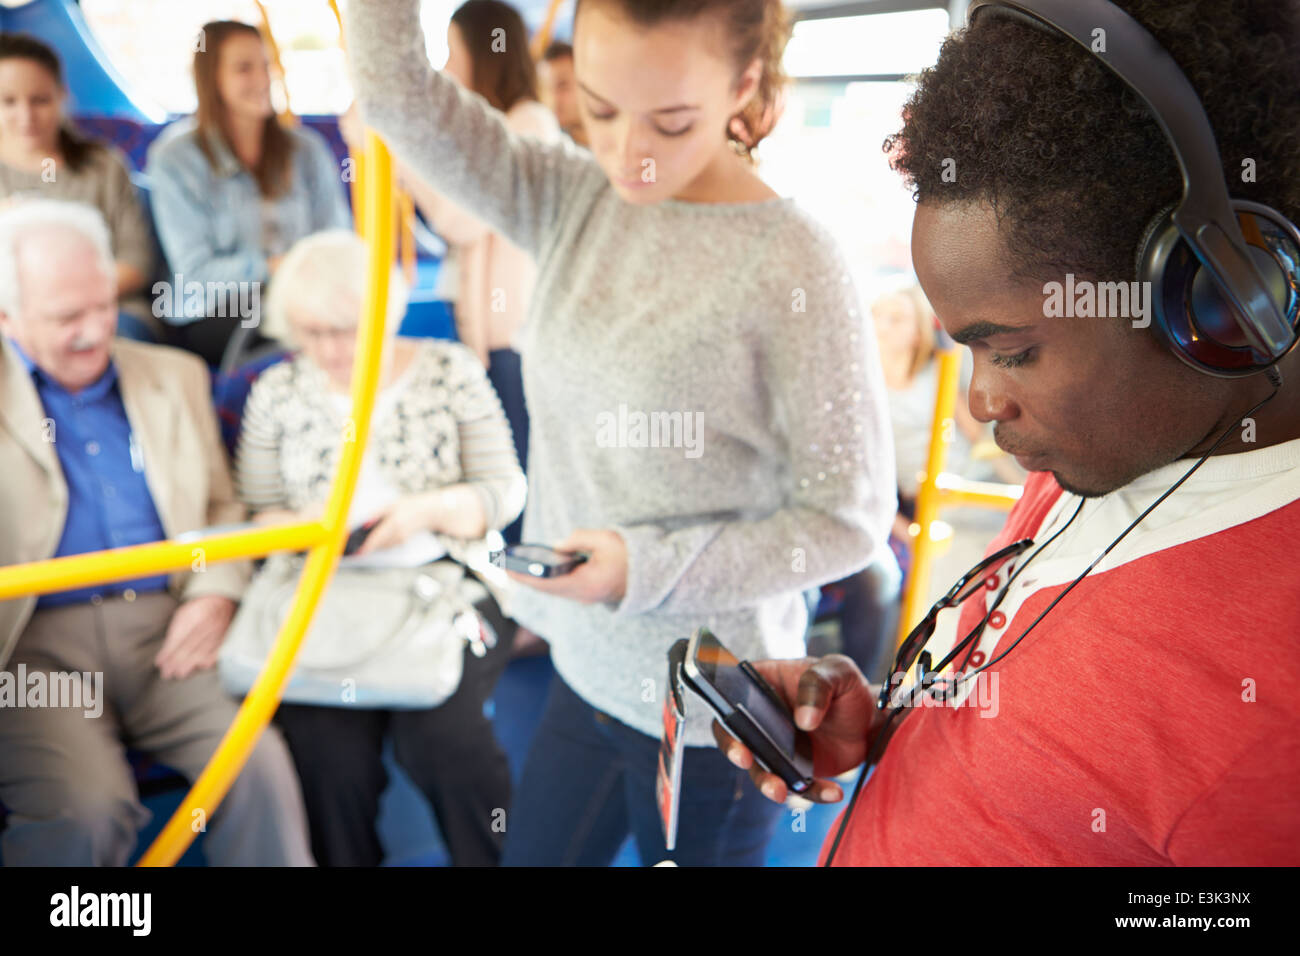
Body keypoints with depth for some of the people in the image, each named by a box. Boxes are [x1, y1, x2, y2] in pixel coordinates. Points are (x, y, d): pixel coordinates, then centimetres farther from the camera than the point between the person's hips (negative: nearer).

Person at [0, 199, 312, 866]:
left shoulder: (175, 375, 18)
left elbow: (221, 503, 20)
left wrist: (215, 593, 2)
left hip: (165, 630, 3)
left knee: (260, 767, -22)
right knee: (85, 810, -27)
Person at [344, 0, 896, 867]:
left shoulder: (793, 266, -21)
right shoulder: (577, 201, -4)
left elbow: (850, 520, -17)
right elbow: (396, 87, -5)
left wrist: (648, 569, -24)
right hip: (587, 673, 6)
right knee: (533, 852, 22)